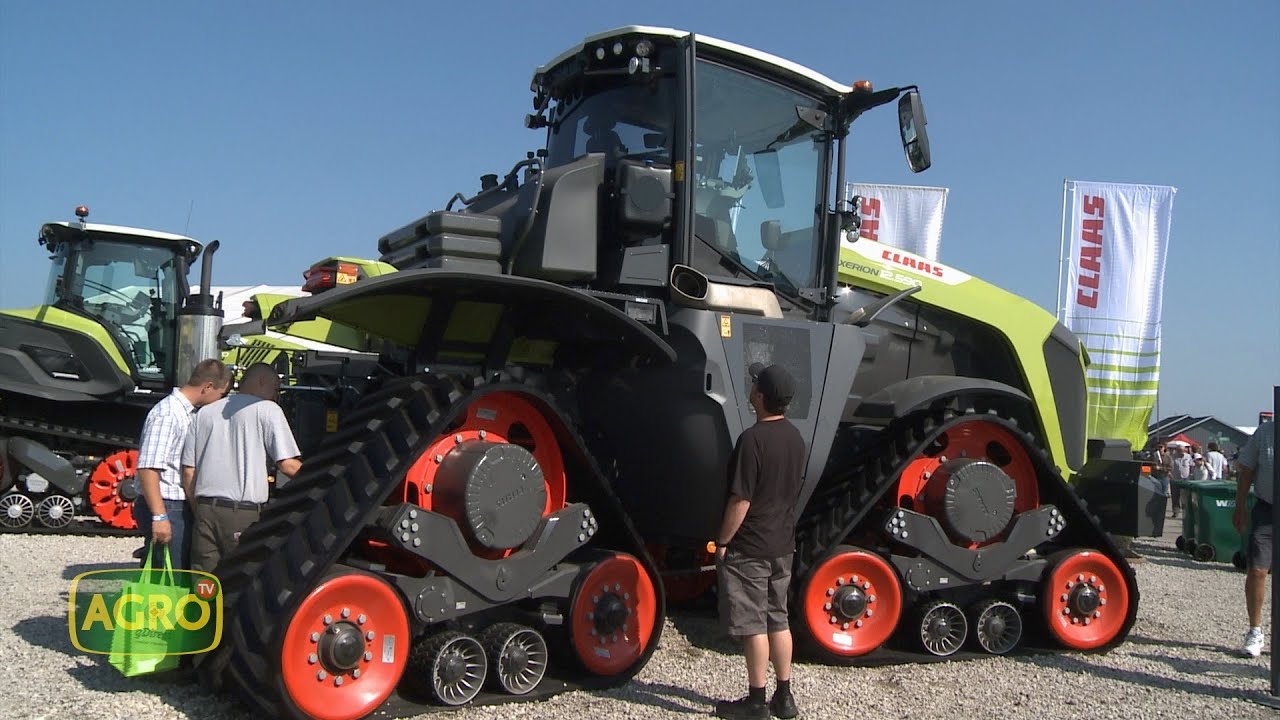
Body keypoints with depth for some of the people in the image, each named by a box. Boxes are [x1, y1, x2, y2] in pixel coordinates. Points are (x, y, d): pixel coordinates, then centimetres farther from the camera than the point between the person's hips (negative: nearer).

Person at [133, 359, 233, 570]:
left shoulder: (191, 413, 14)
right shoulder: (167, 414, -16)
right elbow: (148, 468, -24)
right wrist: (159, 516, -27)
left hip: (183, 507, 10)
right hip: (167, 507, -10)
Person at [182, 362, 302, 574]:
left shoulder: (205, 413, 17)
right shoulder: (268, 410, 0)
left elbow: (188, 471, 15)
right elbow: (287, 465, -8)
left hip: (205, 509, 5)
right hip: (244, 513, -5)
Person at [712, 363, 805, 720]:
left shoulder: (753, 439, -21)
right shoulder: (795, 438, 5)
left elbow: (741, 500, -21)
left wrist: (722, 542, -12)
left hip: (749, 547, -8)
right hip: (783, 545, 8)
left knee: (753, 625, 2)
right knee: (778, 620, 15)